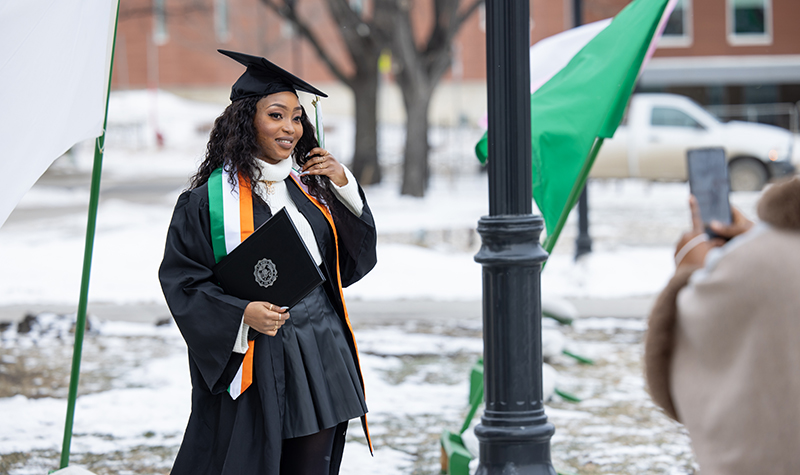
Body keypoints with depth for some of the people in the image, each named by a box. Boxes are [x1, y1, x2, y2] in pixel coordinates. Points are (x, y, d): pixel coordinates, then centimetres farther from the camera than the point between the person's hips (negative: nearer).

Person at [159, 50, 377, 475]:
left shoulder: (307, 185, 10)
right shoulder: (209, 200, -8)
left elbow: (355, 256, 12)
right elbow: (181, 280, -9)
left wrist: (344, 186, 1)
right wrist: (241, 313, -23)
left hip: (324, 355, 6)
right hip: (253, 360, -5)